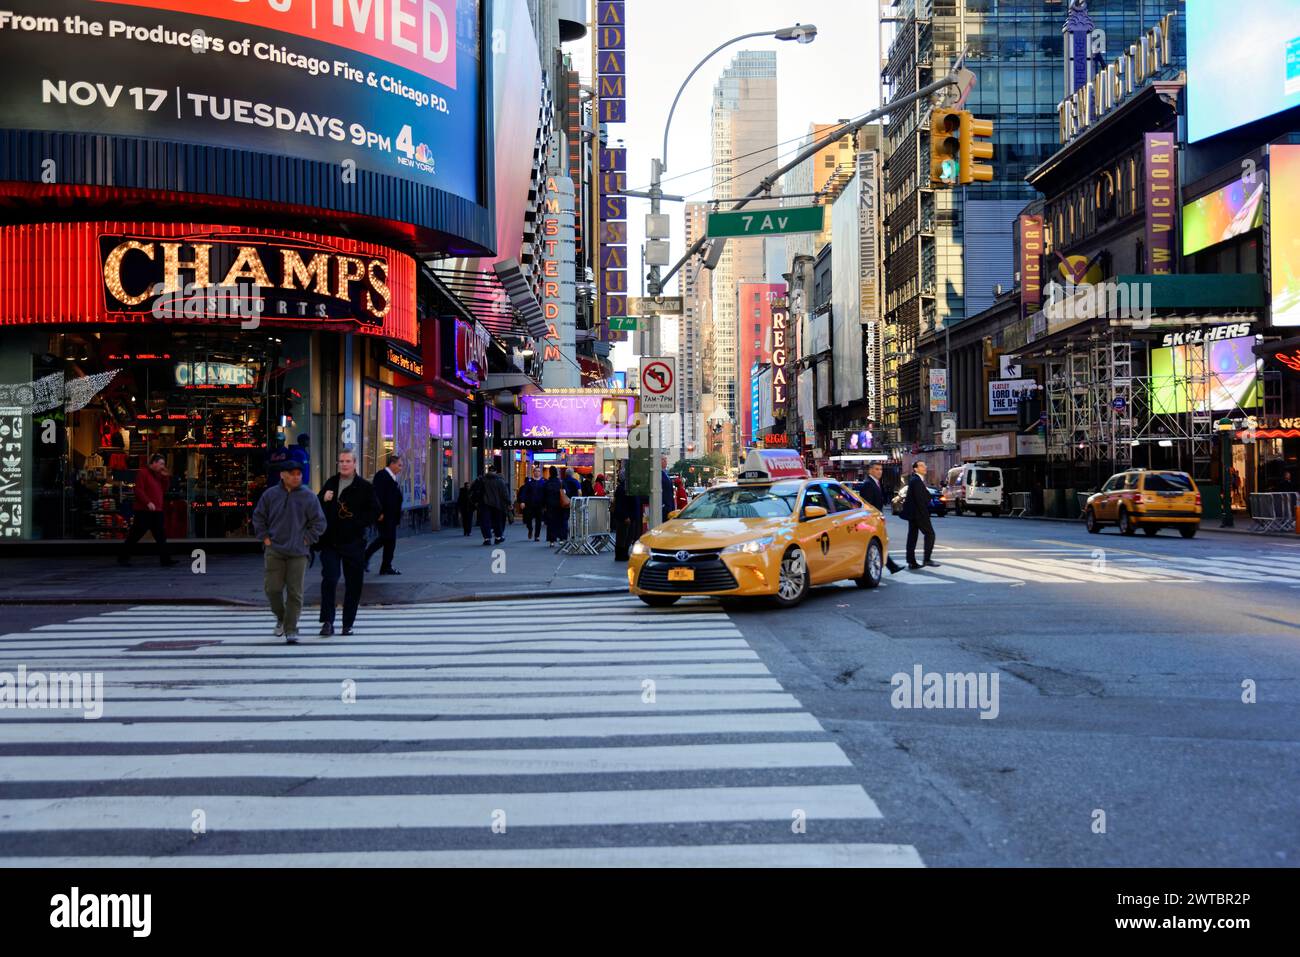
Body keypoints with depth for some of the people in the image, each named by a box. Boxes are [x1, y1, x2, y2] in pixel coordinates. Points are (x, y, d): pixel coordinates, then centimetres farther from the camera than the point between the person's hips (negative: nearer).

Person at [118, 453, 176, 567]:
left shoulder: (158, 475, 18)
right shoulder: (143, 473, -7)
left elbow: (163, 491, 16)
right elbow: (139, 490, -16)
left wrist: (166, 477, 6)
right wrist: (148, 502, -25)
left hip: (157, 511, 8)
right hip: (144, 511, -8)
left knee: (161, 536, 2)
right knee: (135, 536, -2)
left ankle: (165, 560, 1)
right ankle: (123, 558, 8)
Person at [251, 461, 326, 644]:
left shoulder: (308, 497, 0)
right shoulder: (270, 494, 4)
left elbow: (319, 523, 4)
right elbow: (258, 517, 14)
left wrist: (306, 540, -3)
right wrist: (265, 538, 5)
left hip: (298, 553, -1)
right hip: (274, 551, 1)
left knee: (295, 592, -2)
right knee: (272, 588, 1)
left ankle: (291, 629, 6)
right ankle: (281, 618, 27)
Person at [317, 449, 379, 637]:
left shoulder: (365, 487, 0)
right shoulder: (330, 483, 10)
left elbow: (375, 511, -2)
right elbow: (317, 509, 15)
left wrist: (357, 523, -12)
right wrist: (324, 500, -6)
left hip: (353, 543, -1)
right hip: (330, 542, 1)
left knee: (353, 584, 5)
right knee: (329, 580, -10)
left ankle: (348, 624, 17)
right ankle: (327, 621, -4)